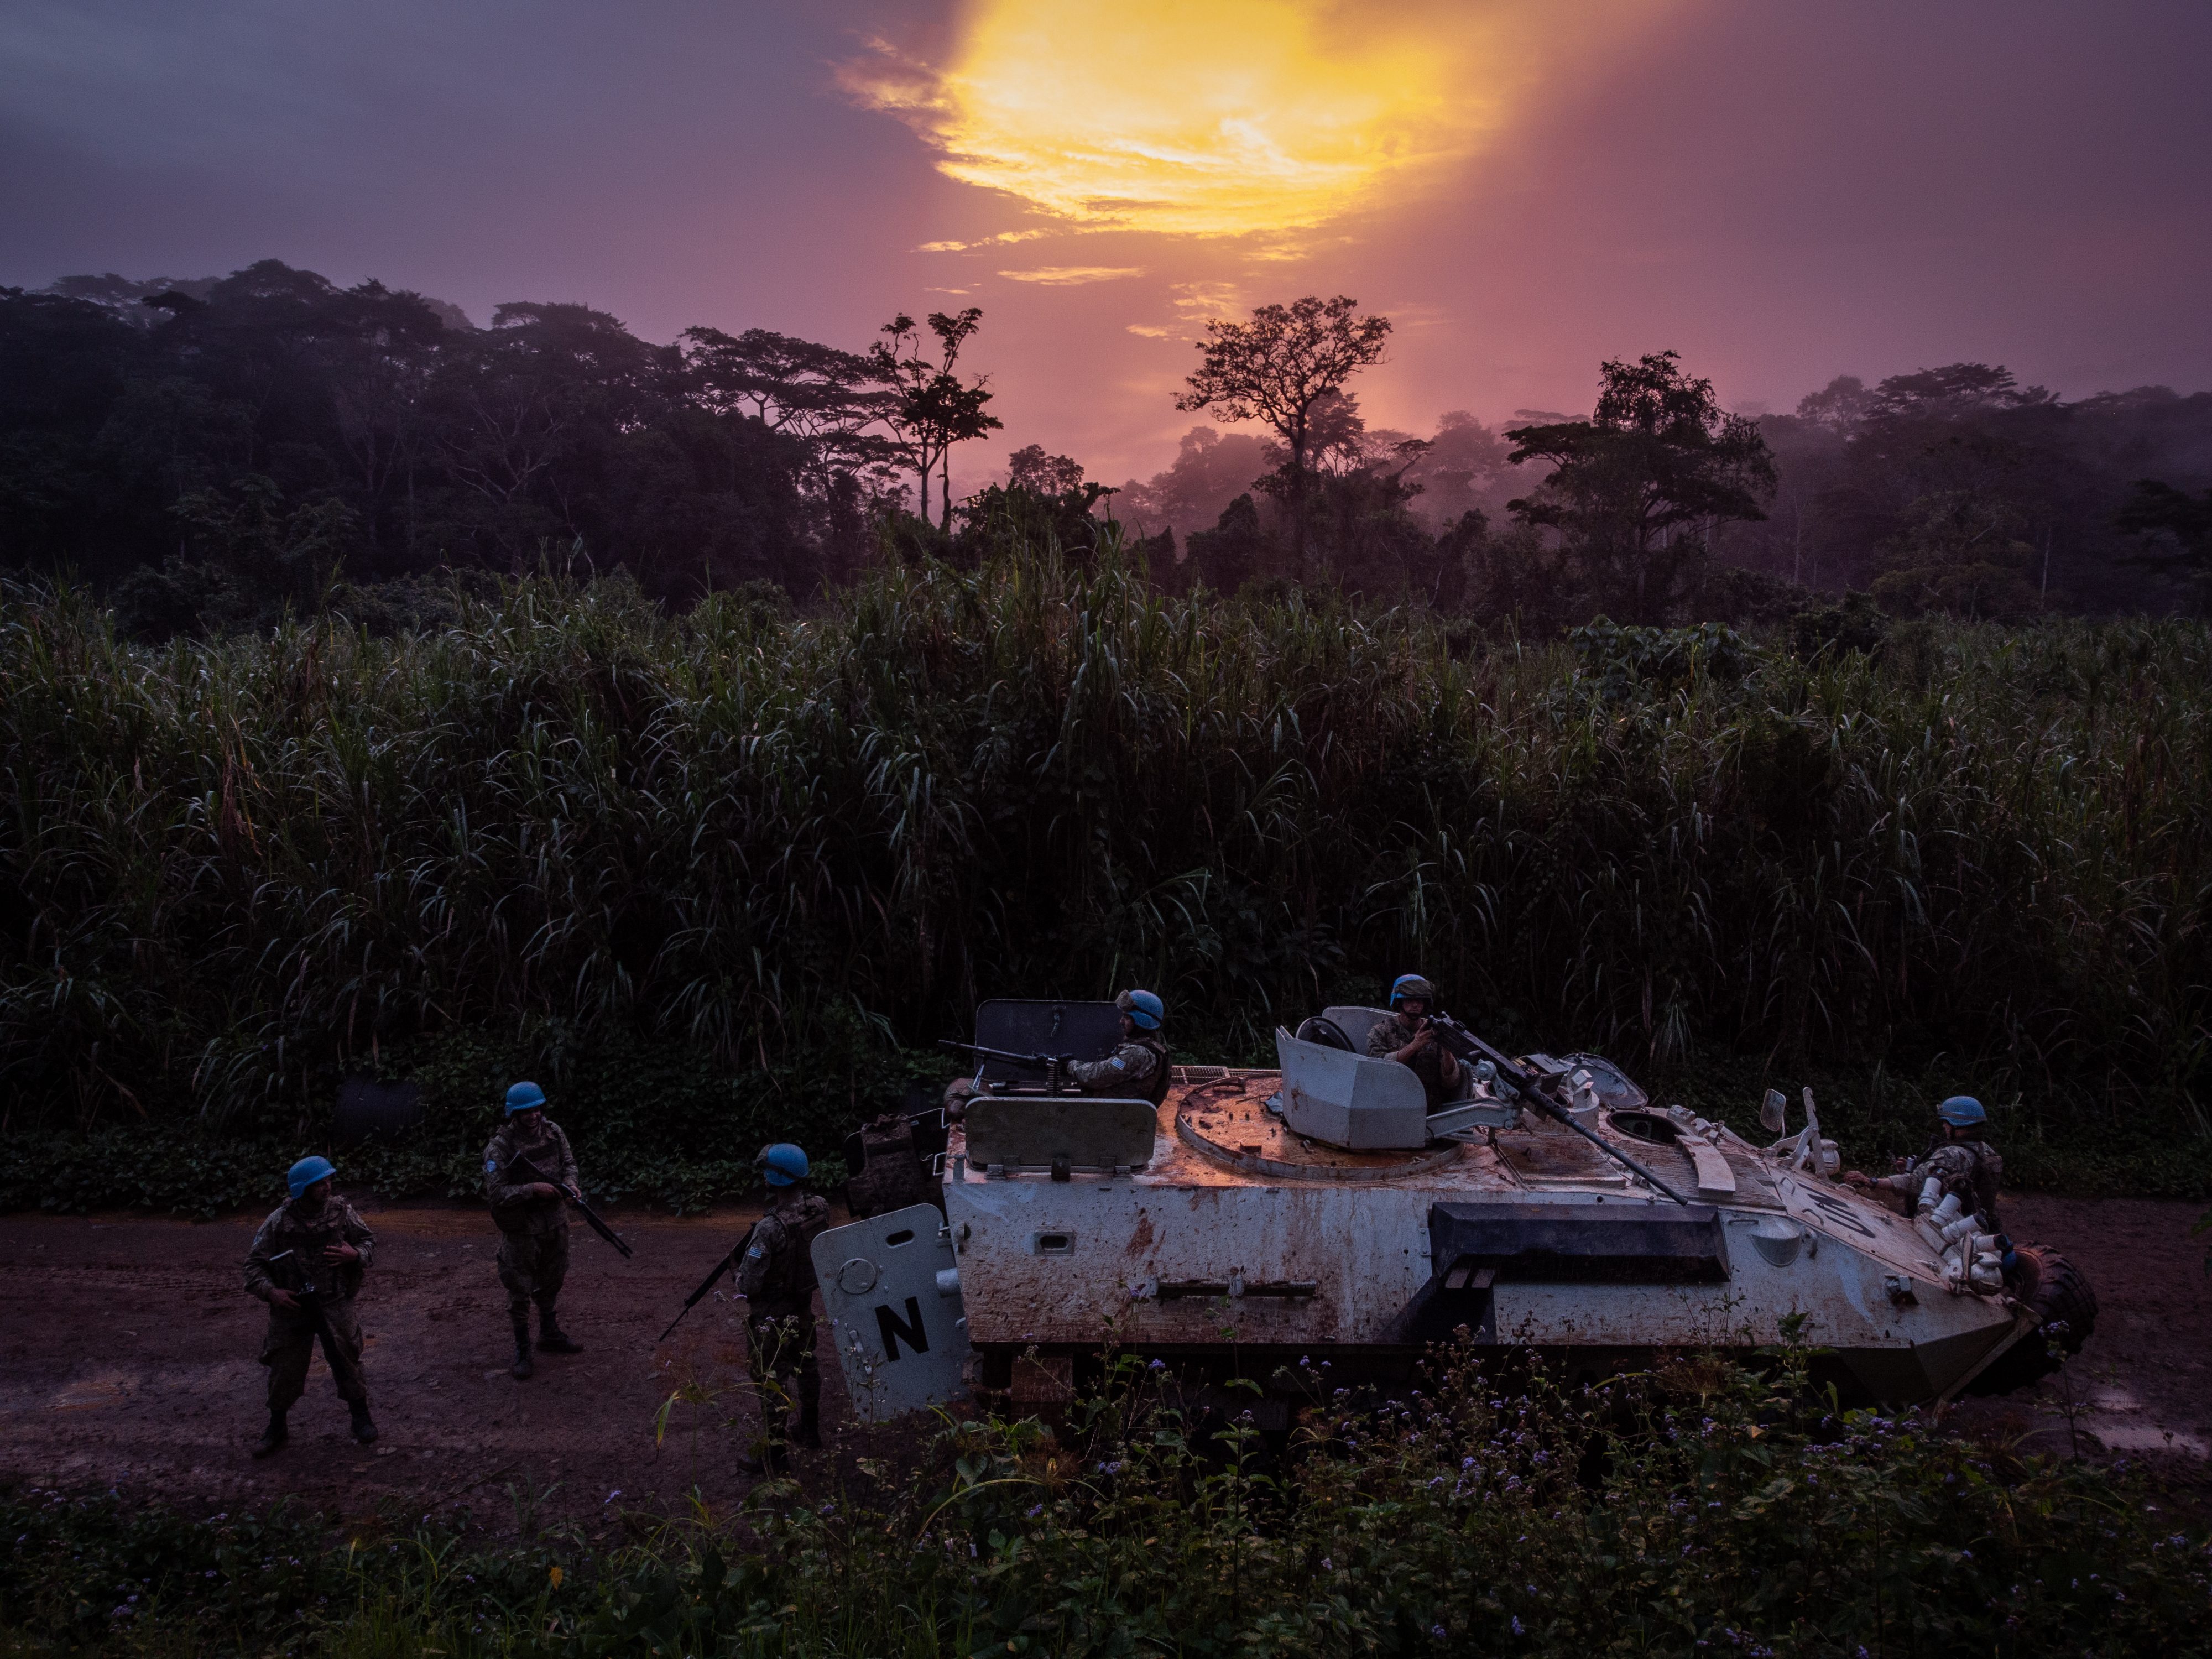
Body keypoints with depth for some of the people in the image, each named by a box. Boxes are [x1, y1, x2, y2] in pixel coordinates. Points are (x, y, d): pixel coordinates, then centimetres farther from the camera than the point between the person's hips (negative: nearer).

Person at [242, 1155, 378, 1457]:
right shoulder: (279, 1222, -10)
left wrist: (356, 1255, -17)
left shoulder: (340, 1210, -6)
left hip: (335, 1304, 0)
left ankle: (361, 1418, 22)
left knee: (347, 1359, 3)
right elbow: (255, 1263, -3)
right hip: (292, 1306, 0)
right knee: (285, 1367, 6)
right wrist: (270, 1292, -18)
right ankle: (276, 1429, 26)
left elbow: (368, 1239, 5)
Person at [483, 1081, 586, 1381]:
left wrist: (570, 1182, -15)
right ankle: (522, 1351, 20)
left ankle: (550, 1334, 42)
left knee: (552, 1282, 22)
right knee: (519, 1291, 5)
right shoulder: (500, 1148, -23)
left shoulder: (553, 1132, -6)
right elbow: (496, 1193, -23)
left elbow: (568, 1162, 6)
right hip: (522, 1230, -5)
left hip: (556, 1223, 6)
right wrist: (533, 1190, -33)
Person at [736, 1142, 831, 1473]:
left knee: (771, 1379, 6)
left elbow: (749, 1283, -27)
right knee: (805, 1364, 25)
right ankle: (811, 1431, 43)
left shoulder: (770, 1228, -34)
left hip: (771, 1313, -7)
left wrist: (741, 1274, -4)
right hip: (806, 1304, 7)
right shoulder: (819, 1208, -13)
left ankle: (772, 1456, 17)